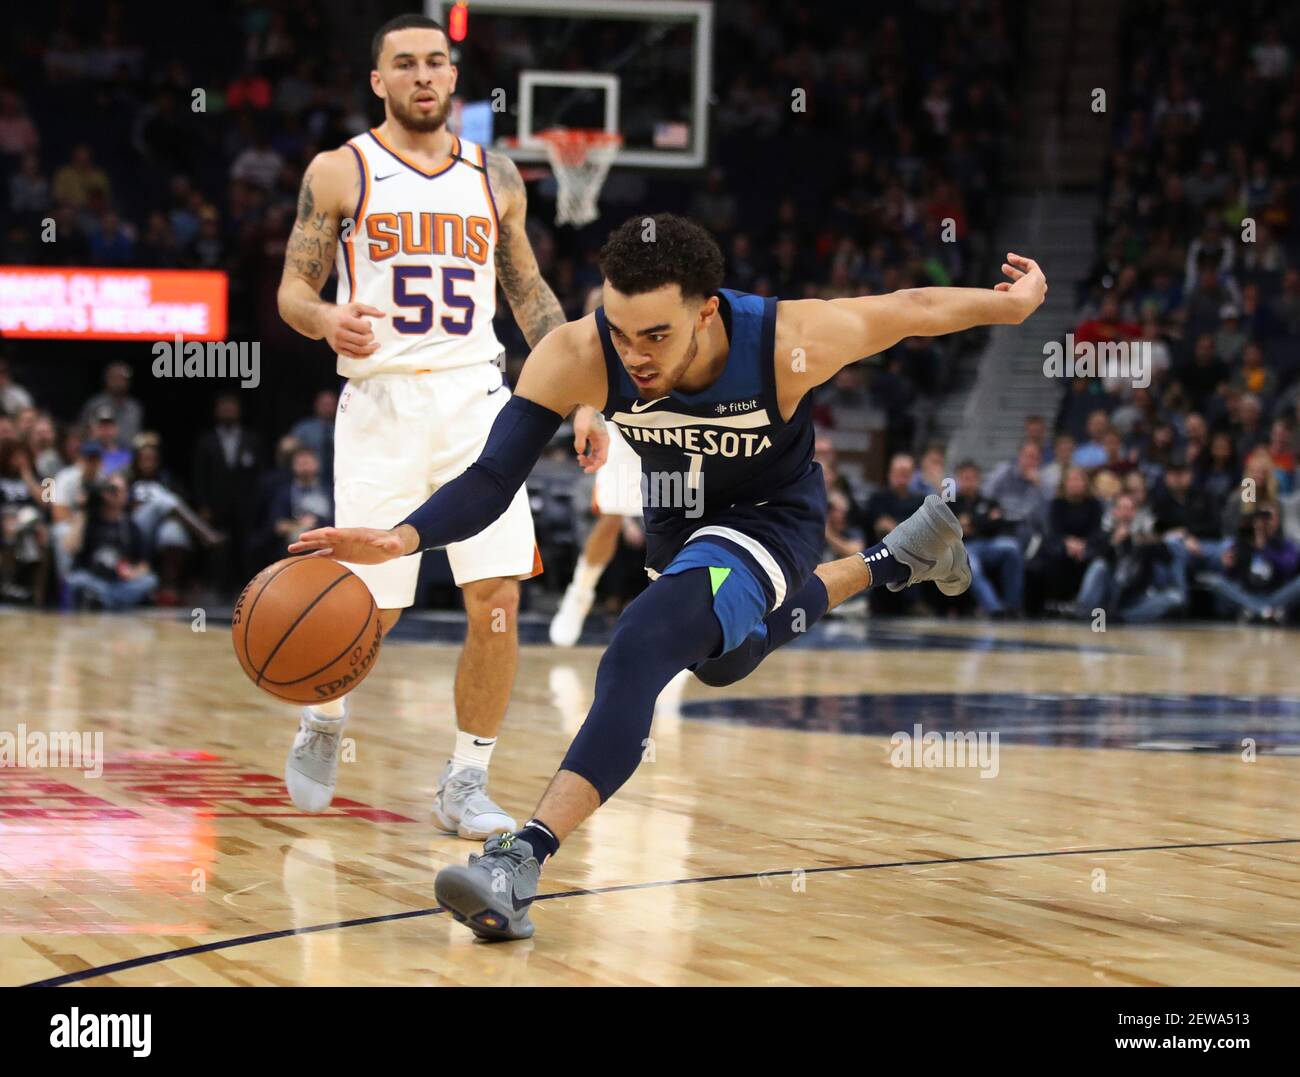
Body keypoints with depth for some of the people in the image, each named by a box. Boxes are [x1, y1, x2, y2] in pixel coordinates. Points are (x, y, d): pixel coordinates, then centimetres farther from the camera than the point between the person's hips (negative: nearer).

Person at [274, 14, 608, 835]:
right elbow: (294, 288, 3)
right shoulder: (340, 173, 3)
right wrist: (327, 320, -21)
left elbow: (531, 295, 18)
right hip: (381, 404, -2)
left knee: (499, 599, -9)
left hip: (475, 401, 3)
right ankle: (323, 722, 30)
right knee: (371, 607, -3)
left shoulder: (495, 175, 12)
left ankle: (467, 783, 5)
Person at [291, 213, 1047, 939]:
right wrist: (402, 539, -53)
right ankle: (895, 562, 60)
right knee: (723, 658, 35)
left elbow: (912, 310, -20)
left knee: (641, 648, -31)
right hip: (678, 521, 6)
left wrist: (1015, 302, -2)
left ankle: (522, 860, -37)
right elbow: (492, 480, -33)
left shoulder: (788, 343, -37)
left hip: (770, 518, -5)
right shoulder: (575, 357, -33)